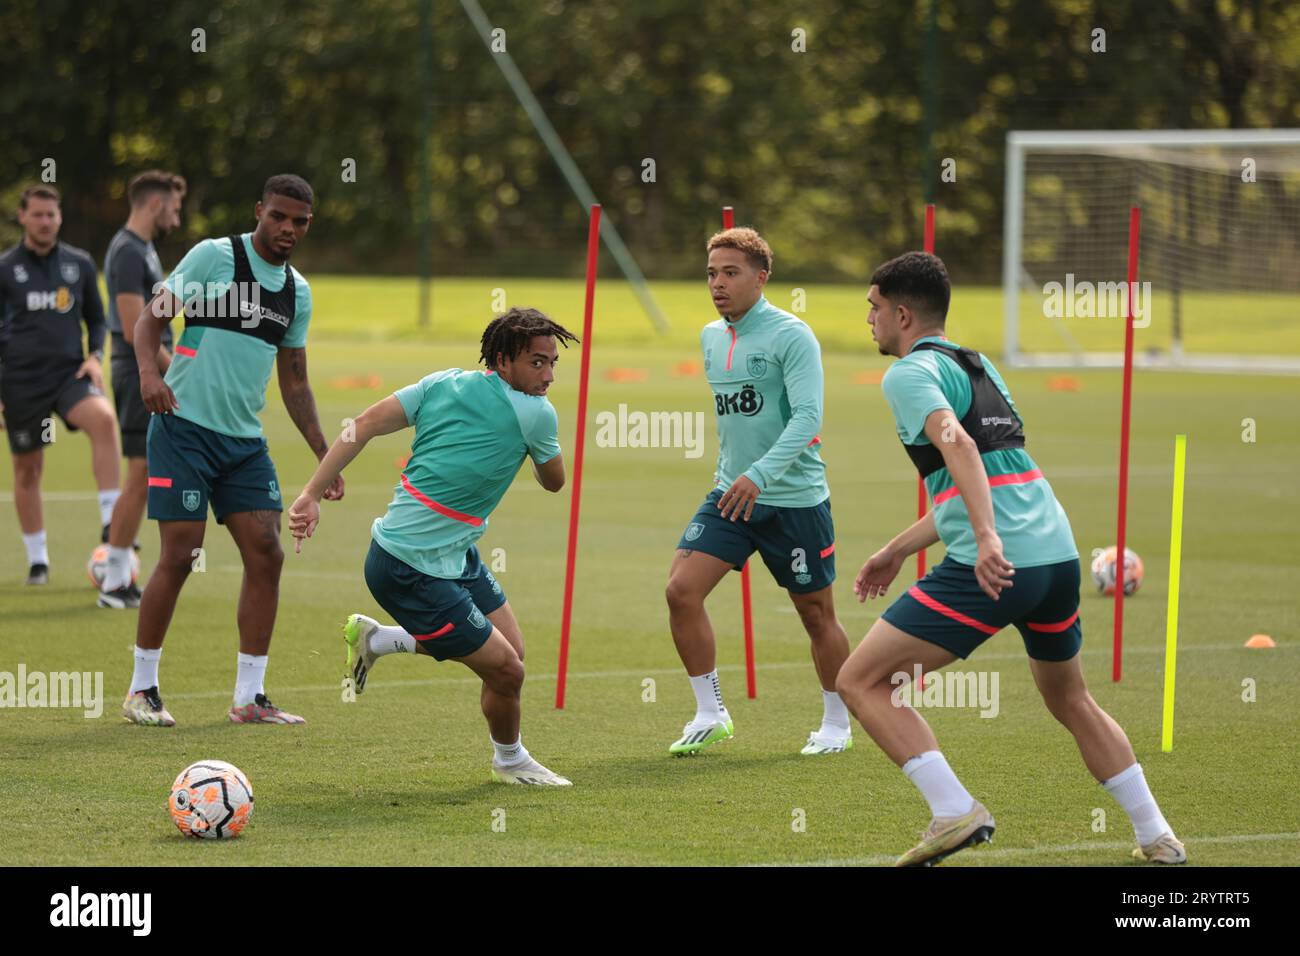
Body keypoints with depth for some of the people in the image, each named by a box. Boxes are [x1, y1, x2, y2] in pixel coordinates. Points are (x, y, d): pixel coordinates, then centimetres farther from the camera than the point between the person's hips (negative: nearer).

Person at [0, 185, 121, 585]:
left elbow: (96, 319, 18)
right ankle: (37, 561, 18)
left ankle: (111, 523, -28)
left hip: (69, 372, 0)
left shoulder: (80, 264, 8)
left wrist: (95, 356, -1)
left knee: (103, 418, -30)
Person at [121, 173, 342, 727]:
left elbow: (294, 382, 20)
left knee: (266, 555, -3)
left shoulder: (297, 291, 13)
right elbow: (151, 318, -6)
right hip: (185, 427, -6)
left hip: (245, 439, 6)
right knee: (180, 556, -8)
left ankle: (249, 698, 4)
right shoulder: (214, 256, -5)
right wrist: (149, 371, -25)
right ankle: (141, 691, 6)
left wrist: (324, 456, 15)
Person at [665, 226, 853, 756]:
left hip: (794, 498, -6)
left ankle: (837, 724, 24)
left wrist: (760, 475, -34)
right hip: (731, 494, 6)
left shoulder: (791, 336, -13)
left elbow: (807, 417, -23)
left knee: (816, 614, 6)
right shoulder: (711, 338, 9)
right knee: (681, 590, -11)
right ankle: (710, 713, 1)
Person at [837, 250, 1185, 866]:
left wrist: (987, 539, -33)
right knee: (1071, 702, 28)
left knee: (861, 682, -2)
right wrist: (897, 551, 37)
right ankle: (1157, 836, 24)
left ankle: (955, 812, -12)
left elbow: (957, 445, -21)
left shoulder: (909, 373, -1)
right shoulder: (978, 366, 24)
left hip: (992, 567, -8)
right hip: (1059, 553, 8)